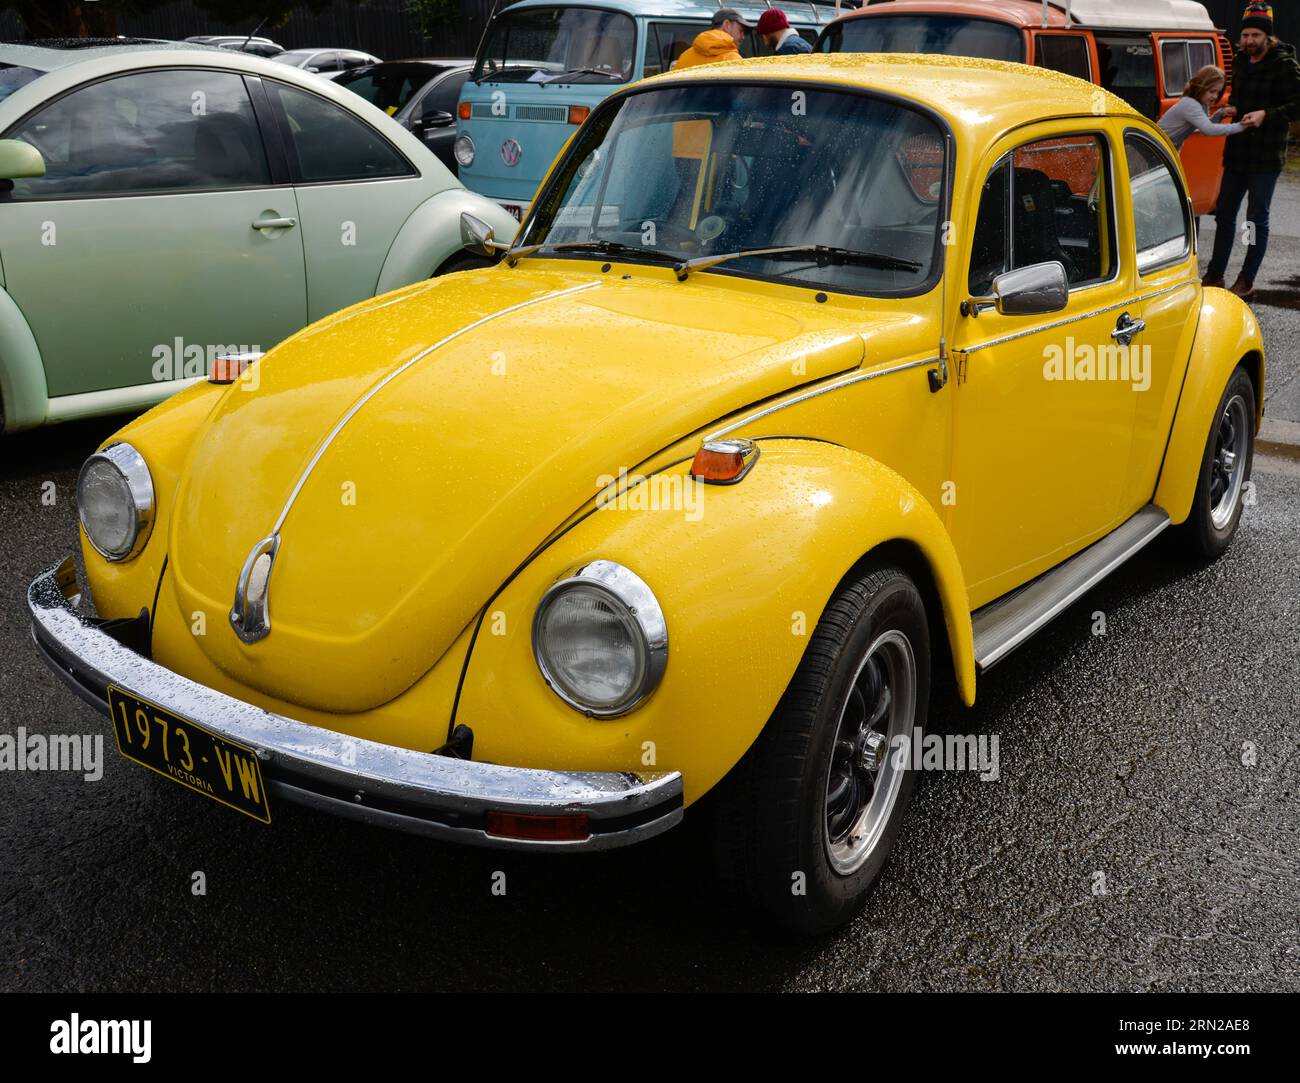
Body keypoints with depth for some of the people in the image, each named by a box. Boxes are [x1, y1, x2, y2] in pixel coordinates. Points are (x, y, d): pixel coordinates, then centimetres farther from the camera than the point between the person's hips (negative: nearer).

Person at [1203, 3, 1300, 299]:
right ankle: (1214, 275, 22)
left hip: (1266, 155, -7)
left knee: (1257, 218, 1)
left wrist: (1266, 114, -25)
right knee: (1224, 213, 12)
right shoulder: (1241, 62, 10)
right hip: (1236, 152, 7)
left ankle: (1246, 281, 8)